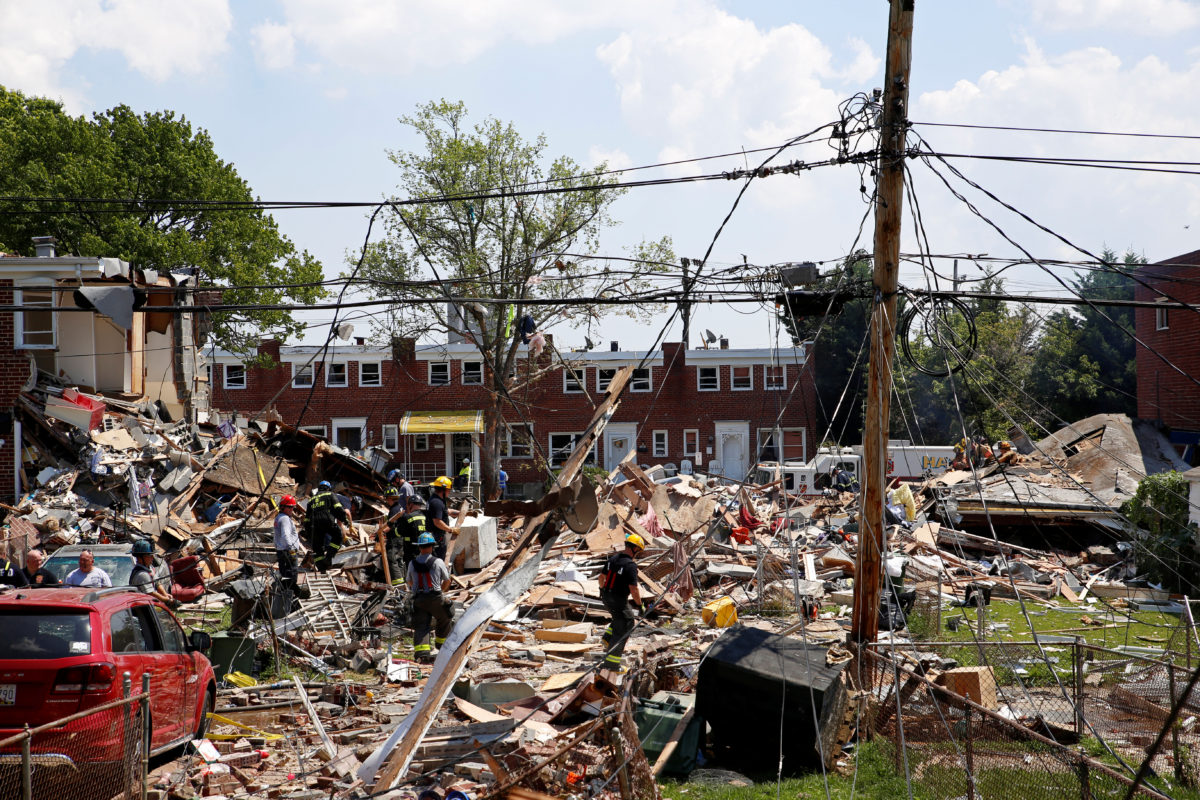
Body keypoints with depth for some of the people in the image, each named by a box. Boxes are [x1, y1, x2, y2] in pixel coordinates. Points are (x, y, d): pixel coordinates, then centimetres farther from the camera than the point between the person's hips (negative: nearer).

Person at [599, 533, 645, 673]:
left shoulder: (612, 558, 3)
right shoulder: (631, 565, -21)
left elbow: (602, 576, 15)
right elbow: (633, 589, -24)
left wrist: (602, 590, 32)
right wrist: (639, 605, -12)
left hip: (606, 597, 8)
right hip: (619, 601, -8)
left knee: (627, 617, 31)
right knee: (622, 629, 4)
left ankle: (608, 638, 26)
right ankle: (611, 662, 6)